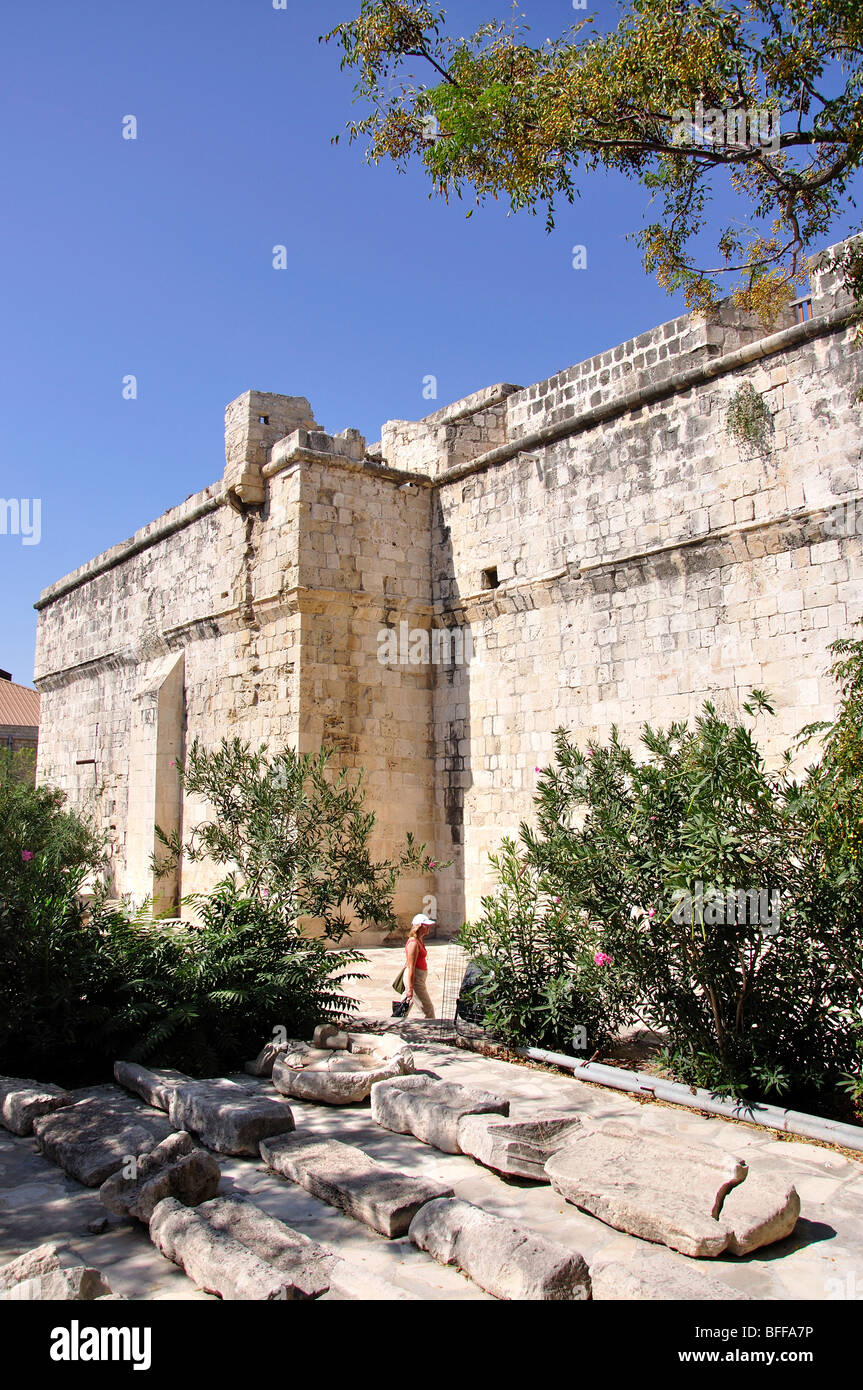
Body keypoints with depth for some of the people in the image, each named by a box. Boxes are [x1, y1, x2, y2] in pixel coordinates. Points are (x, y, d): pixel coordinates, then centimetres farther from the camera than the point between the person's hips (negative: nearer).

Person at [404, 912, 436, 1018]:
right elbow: (411, 967, -22)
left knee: (407, 1006, 16)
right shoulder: (413, 943, -20)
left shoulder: (419, 940, 10)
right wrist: (410, 989, -22)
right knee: (428, 1009, -2)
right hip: (414, 979, -10)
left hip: (419, 977, 10)